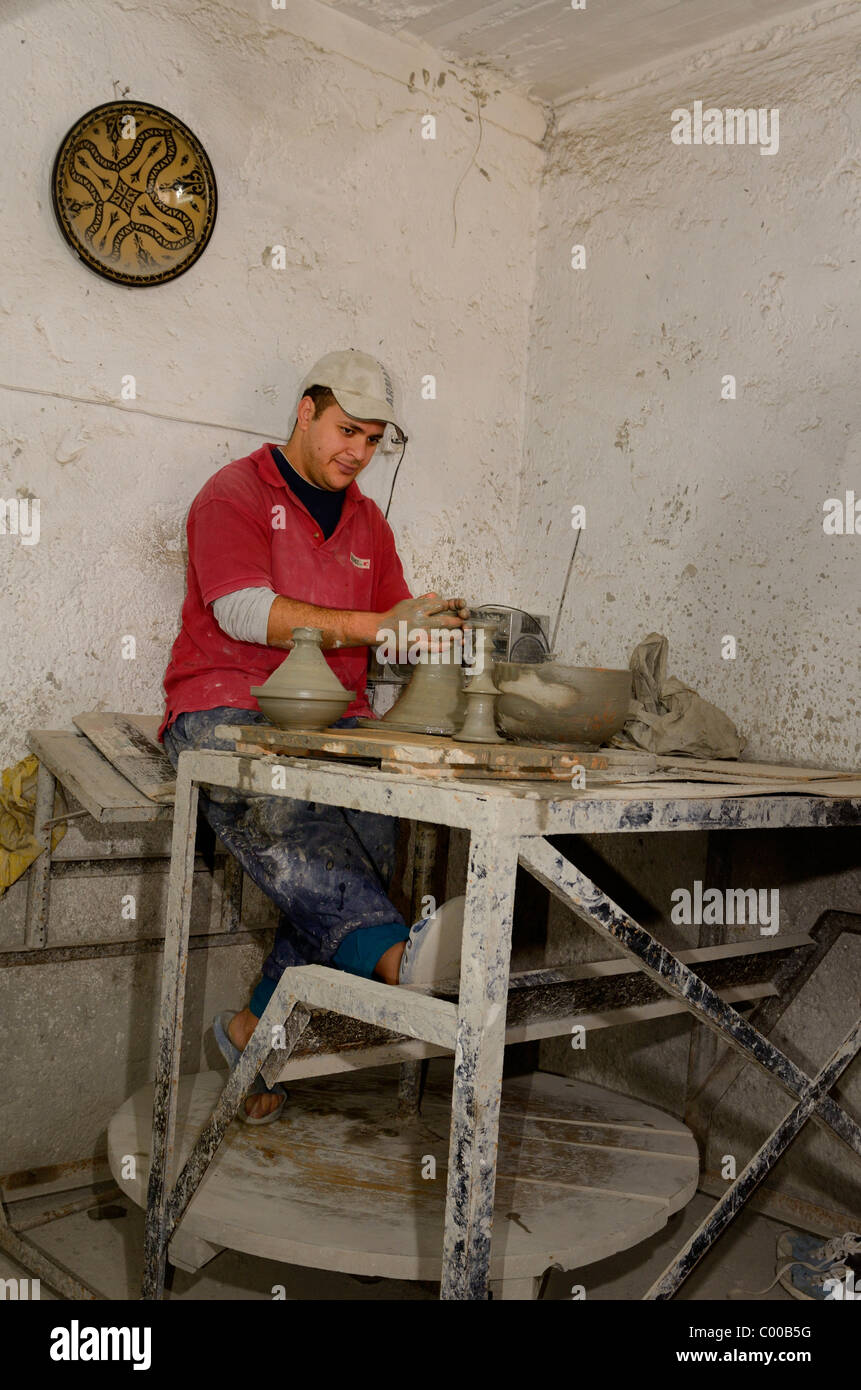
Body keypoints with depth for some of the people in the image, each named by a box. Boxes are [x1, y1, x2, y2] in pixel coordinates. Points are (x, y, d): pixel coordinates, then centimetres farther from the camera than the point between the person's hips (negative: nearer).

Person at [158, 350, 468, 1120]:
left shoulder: (367, 521, 23)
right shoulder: (235, 493, 3)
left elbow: (393, 633, 17)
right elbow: (243, 611, -13)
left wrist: (432, 628, -8)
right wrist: (377, 626, -19)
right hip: (227, 709, -5)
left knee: (372, 825, -24)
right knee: (277, 804, -37)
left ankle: (261, 1025, -16)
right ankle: (390, 955, -54)